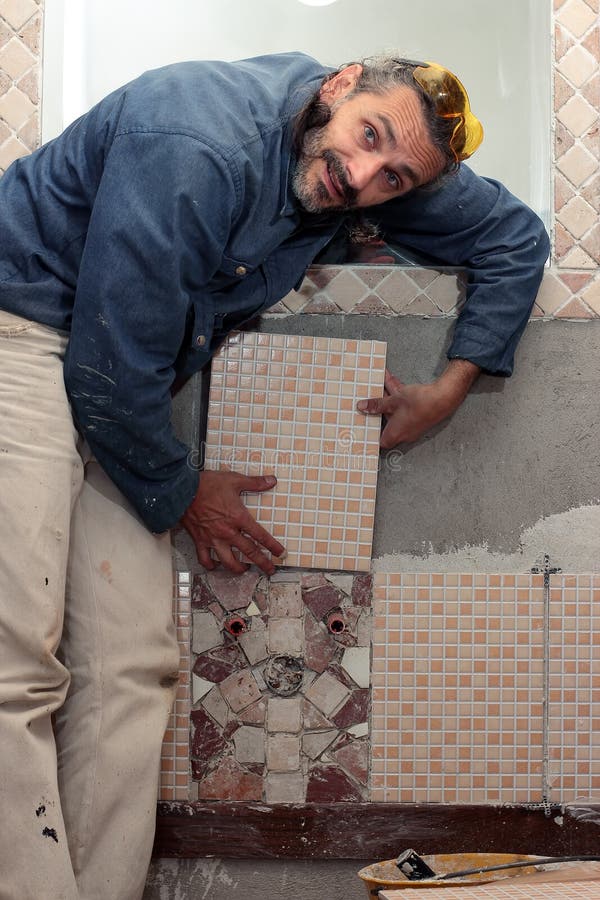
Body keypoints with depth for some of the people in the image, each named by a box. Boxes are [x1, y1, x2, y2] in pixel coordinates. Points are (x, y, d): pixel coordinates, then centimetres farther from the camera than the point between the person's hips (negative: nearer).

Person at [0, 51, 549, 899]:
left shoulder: (377, 176, -1)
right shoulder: (196, 146, -26)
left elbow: (516, 239, 13)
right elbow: (112, 367, -22)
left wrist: (453, 385, 5)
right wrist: (183, 493, -7)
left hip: (116, 392, 7)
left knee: (130, 670, -4)